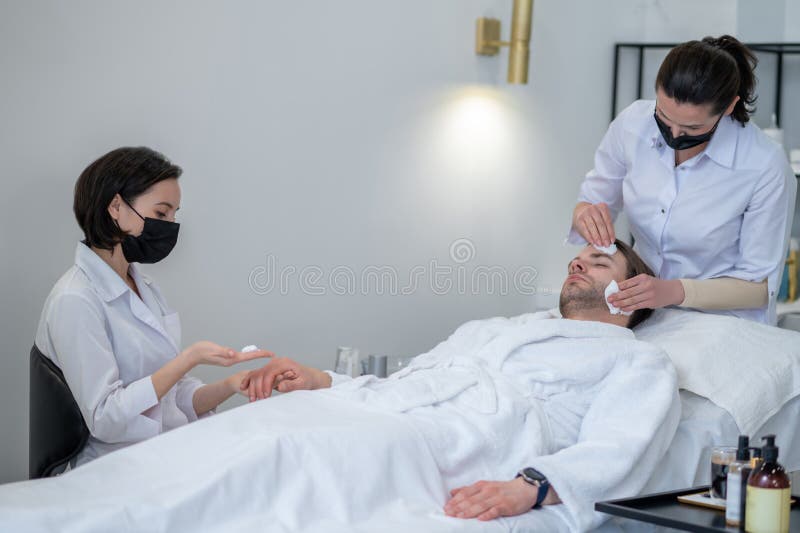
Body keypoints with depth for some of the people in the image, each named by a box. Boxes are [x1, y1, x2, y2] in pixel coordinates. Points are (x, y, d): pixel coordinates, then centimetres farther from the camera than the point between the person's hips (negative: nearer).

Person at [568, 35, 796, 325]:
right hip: (644, 321, 3)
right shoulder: (633, 122, -7)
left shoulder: (765, 167, -17)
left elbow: (760, 285, -10)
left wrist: (674, 291, -24)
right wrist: (587, 215, -16)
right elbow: (591, 201, 8)